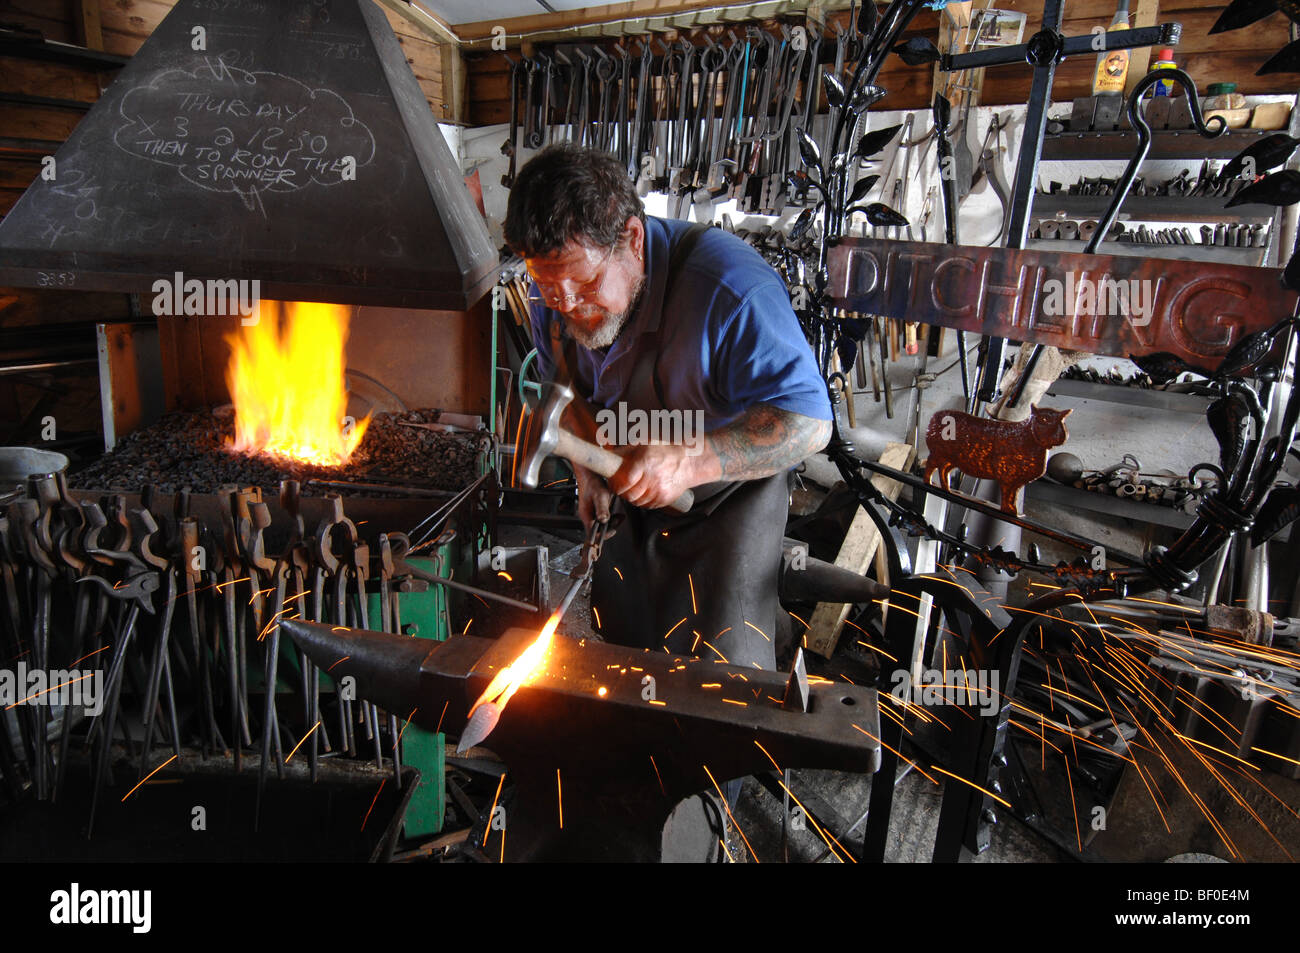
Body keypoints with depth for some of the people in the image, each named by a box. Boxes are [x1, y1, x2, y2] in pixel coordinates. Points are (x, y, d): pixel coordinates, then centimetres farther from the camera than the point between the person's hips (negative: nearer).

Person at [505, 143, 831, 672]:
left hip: (724, 497, -5)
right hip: (625, 497, 6)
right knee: (618, 646, 21)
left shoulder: (729, 286, -33)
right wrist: (586, 470, -3)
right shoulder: (552, 294, -11)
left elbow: (808, 420, -32)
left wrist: (690, 462, -43)